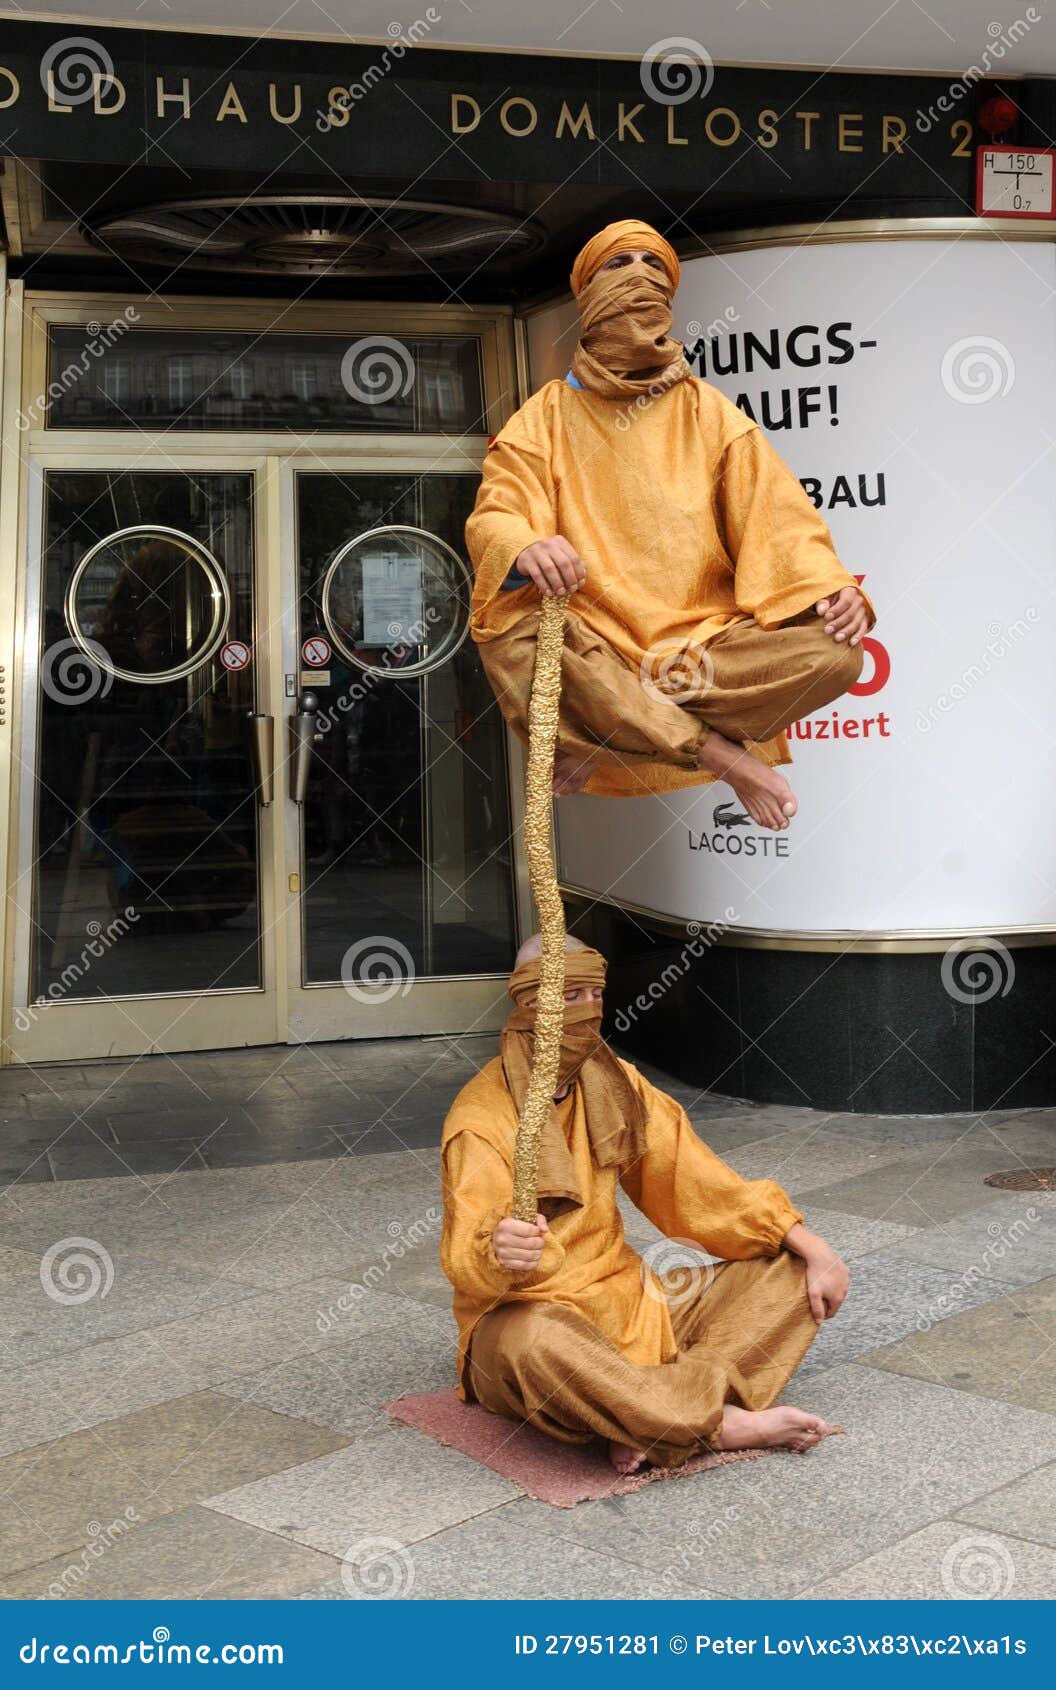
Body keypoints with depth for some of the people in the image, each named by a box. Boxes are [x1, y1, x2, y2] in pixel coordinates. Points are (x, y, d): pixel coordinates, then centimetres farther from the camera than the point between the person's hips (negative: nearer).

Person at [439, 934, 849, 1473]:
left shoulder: (612, 1084, 5)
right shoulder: (481, 1119, -16)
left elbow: (692, 1175, 6)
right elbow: (466, 1253, -28)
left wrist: (810, 1246, -1)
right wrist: (498, 1251, -54)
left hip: (621, 1295, 7)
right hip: (524, 1313, -7)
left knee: (792, 1275, -6)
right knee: (537, 1341, -43)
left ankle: (655, 1425, -27)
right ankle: (726, 1425, -27)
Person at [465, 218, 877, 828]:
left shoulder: (707, 411, 15)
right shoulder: (547, 418, 11)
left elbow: (775, 516, 5)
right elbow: (494, 518, -4)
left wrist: (830, 586, -17)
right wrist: (526, 549, -30)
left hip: (710, 643, 2)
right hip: (596, 653, -2)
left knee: (835, 650, -25)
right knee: (512, 633, -34)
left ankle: (598, 744, -23)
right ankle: (717, 751, -26)